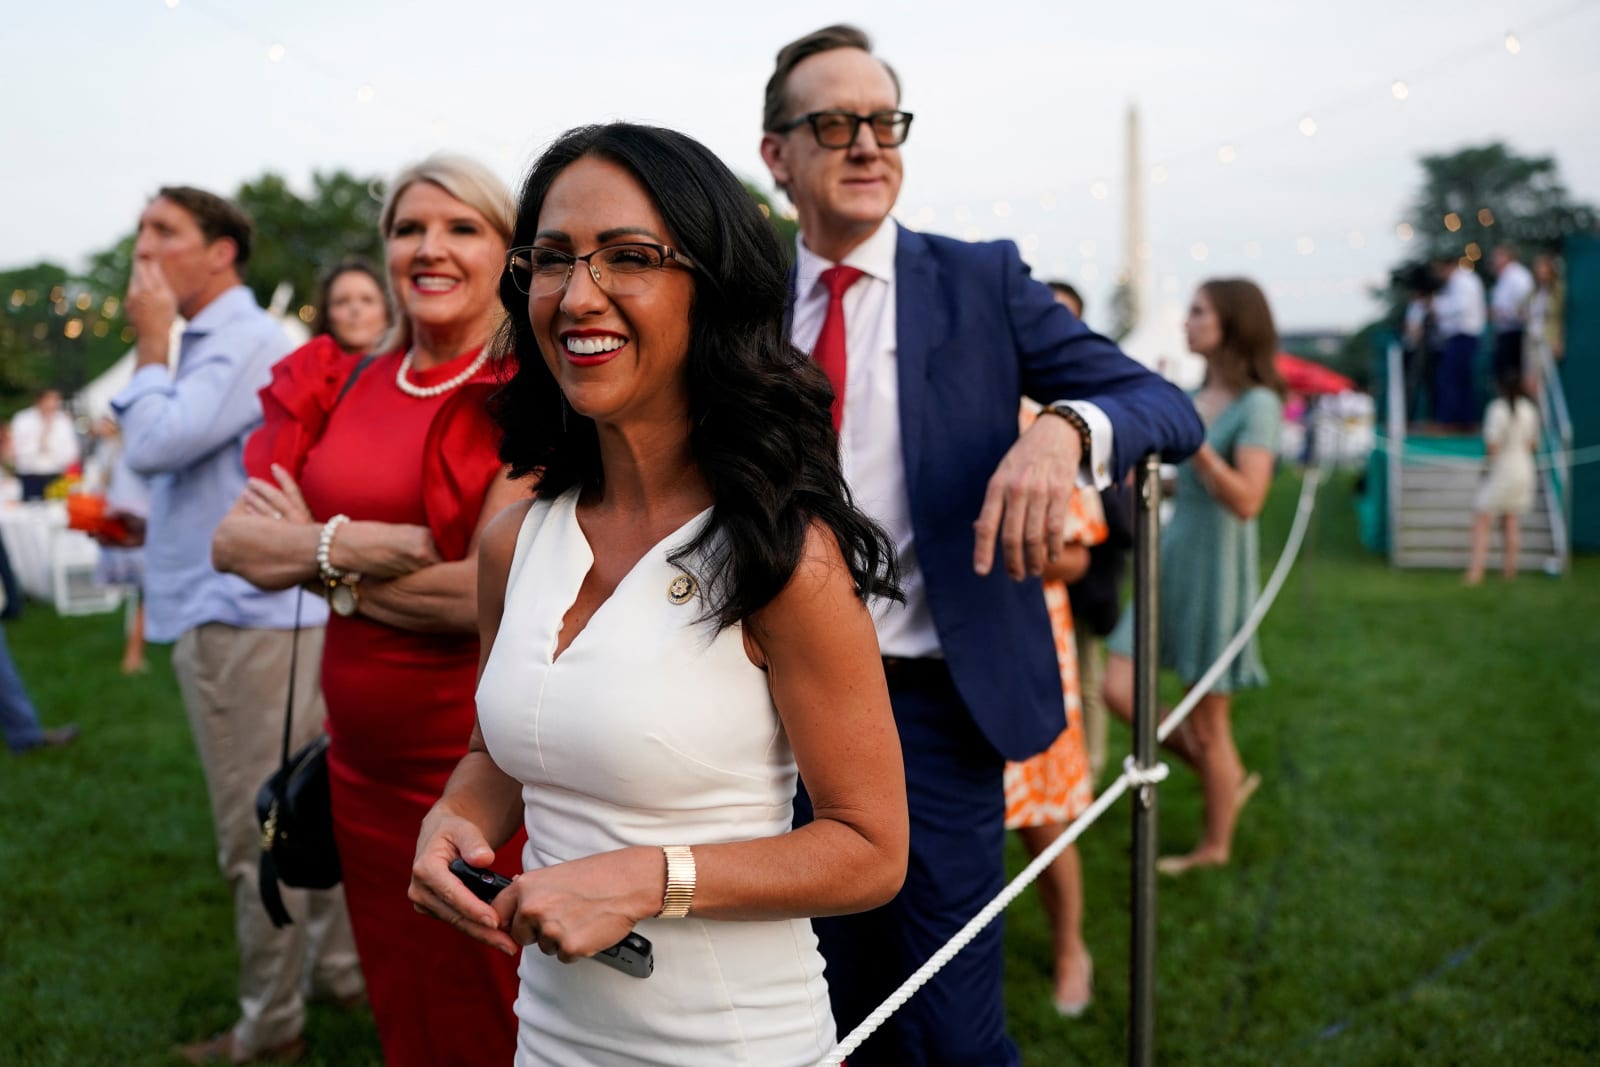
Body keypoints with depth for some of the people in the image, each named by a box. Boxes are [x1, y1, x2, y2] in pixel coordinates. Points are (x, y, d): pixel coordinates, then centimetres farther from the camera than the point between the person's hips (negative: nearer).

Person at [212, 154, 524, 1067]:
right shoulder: (334, 387, 6)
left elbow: (490, 592, -22)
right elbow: (234, 541, -2)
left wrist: (316, 556, -9)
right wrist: (360, 542, -19)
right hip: (364, 767, 6)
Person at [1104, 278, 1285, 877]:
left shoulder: (1257, 405, -12)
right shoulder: (1194, 399, 9)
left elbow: (1247, 500, -23)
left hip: (1216, 568, -7)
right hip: (1171, 558, 7)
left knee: (1208, 722, 5)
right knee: (1119, 691, 4)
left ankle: (1215, 845, 25)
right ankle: (1226, 779, 24)